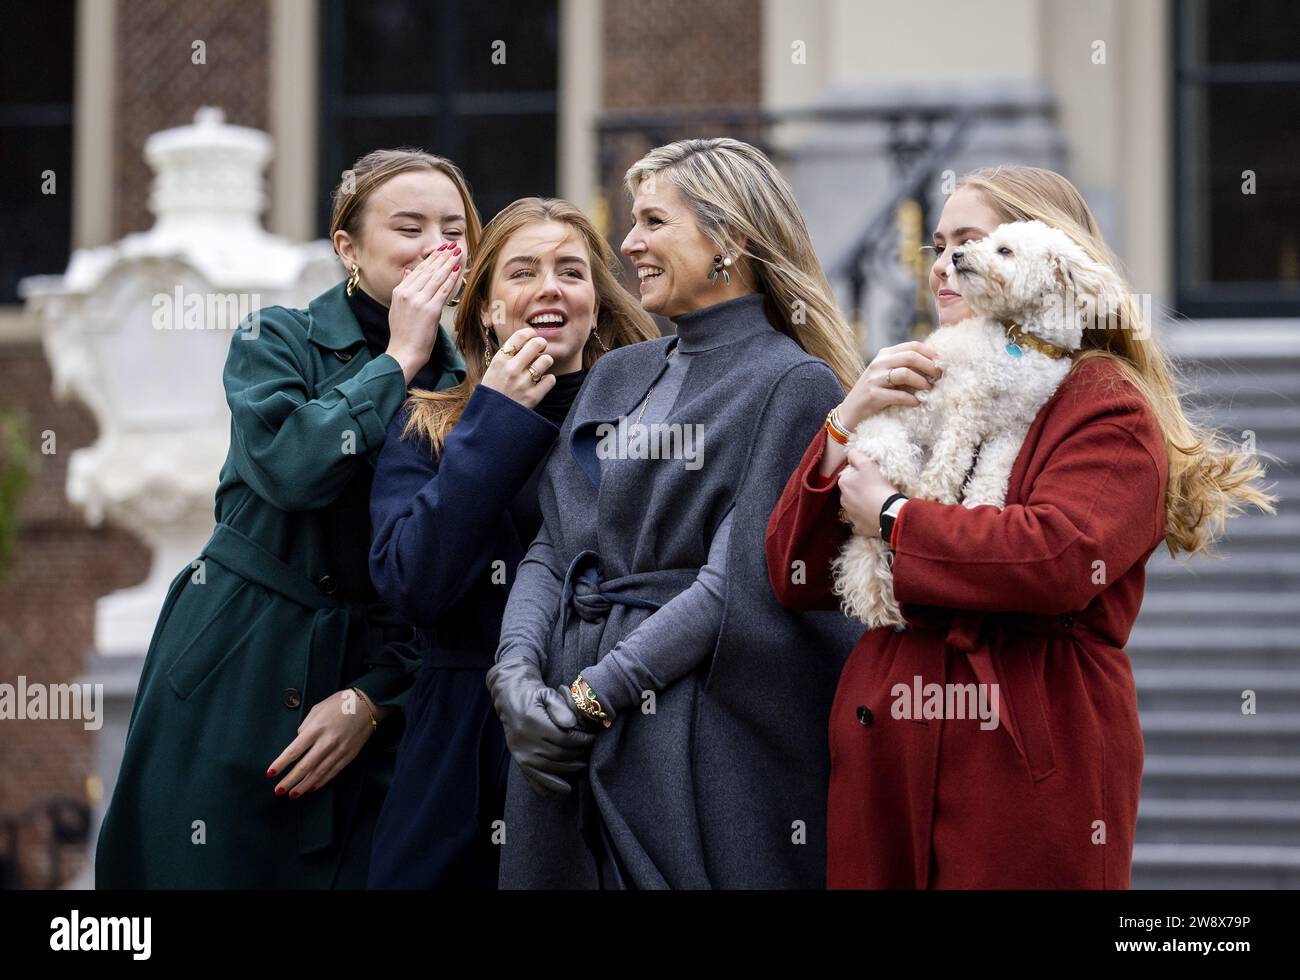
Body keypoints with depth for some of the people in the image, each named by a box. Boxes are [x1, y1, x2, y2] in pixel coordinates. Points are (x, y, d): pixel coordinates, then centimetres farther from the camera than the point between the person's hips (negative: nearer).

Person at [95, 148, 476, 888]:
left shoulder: (462, 384, 7)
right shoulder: (276, 341, -1)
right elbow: (291, 466, -23)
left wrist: (372, 697, -7)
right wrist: (397, 360, -13)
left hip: (376, 687, 3)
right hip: (236, 681, -3)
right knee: (211, 870, -2)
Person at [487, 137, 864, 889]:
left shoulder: (793, 386, -5)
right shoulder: (617, 376, 16)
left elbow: (737, 584, -13)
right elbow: (553, 550, 11)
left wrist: (593, 695, -17)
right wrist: (517, 674, -7)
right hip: (567, 742, 6)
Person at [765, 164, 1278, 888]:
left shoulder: (1107, 408, -2)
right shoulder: (916, 397, 17)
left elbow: (1058, 561, -23)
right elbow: (796, 581, 10)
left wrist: (892, 518, -11)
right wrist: (845, 428, -4)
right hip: (886, 767, 6)